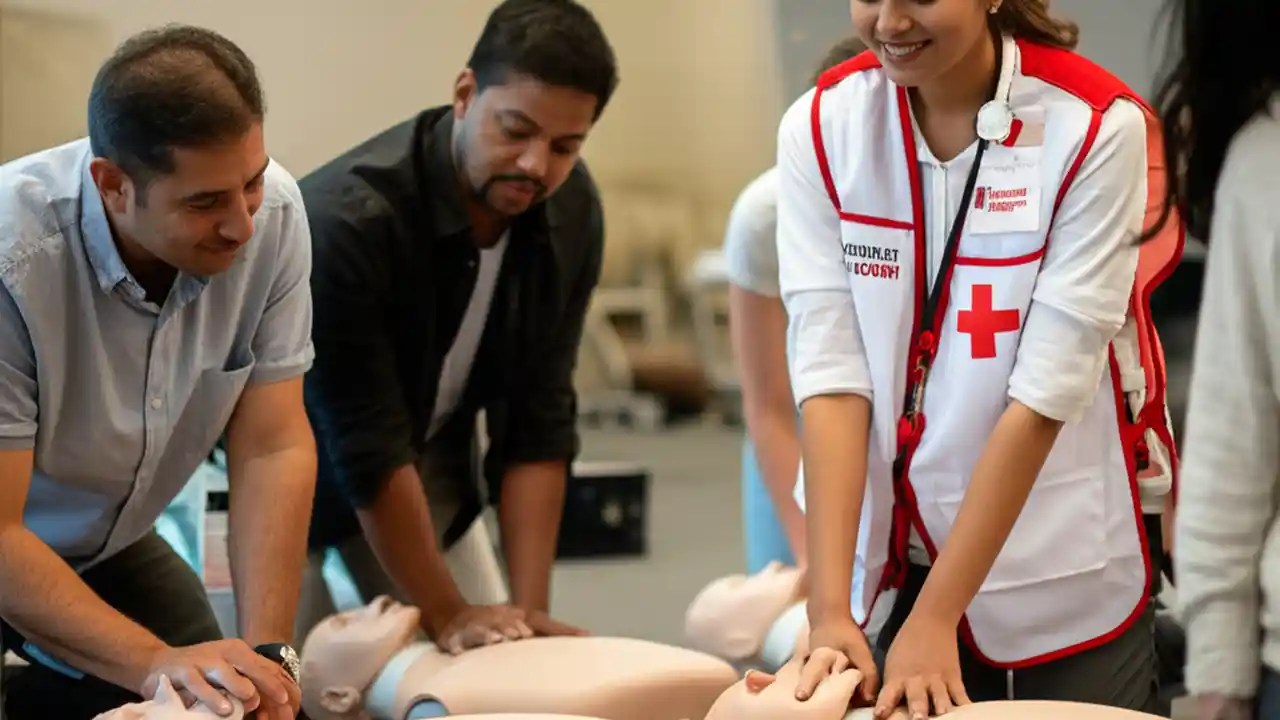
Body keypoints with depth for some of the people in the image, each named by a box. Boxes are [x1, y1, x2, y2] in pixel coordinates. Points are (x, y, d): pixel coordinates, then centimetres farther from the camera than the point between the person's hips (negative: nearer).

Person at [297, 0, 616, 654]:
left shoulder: (571, 214, -17)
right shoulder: (345, 219, -35)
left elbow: (537, 424, -13)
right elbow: (366, 447, -30)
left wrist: (530, 606, -18)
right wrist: (447, 615, -24)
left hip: (427, 450, 5)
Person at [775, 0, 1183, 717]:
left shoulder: (1097, 127, -15)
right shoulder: (820, 127, -6)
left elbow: (1045, 393, -18)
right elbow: (829, 373, -11)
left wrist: (935, 619, -19)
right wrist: (830, 611, -19)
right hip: (888, 569, 3)